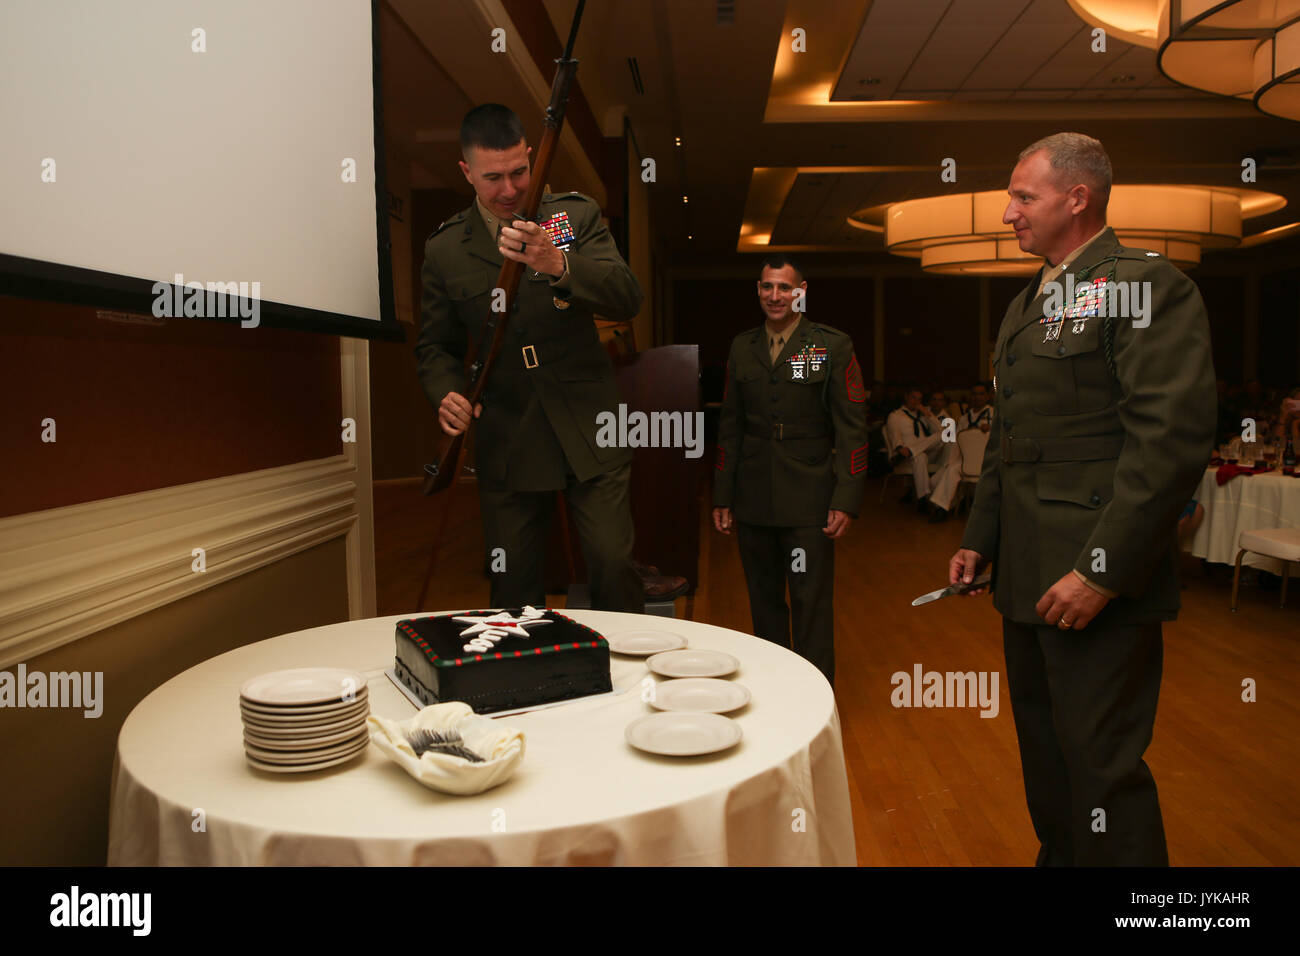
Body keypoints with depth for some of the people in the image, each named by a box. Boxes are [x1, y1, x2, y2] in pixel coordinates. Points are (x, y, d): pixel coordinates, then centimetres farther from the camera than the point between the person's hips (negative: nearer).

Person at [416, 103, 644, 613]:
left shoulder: (576, 213, 2)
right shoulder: (444, 249, 4)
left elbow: (627, 298, -11)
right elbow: (435, 345, 10)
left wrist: (558, 264, -29)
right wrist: (447, 393, -12)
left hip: (588, 433, -1)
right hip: (507, 443, 1)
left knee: (613, 565, -6)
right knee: (512, 586, 6)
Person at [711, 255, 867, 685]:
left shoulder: (833, 346, 0)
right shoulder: (741, 348, 11)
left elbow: (852, 428, -4)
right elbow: (730, 428, 13)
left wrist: (846, 499, -12)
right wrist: (723, 496, 9)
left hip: (808, 503, -4)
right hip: (754, 501, 4)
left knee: (811, 605, -2)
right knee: (764, 601, 12)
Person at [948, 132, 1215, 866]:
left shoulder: (1148, 285, -10)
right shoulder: (1025, 306, 17)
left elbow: (1173, 439, -19)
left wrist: (1103, 571, -21)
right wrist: (980, 539, 18)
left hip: (1100, 583, -8)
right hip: (1028, 578, 8)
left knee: (1100, 765, -1)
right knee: (1045, 752, 18)